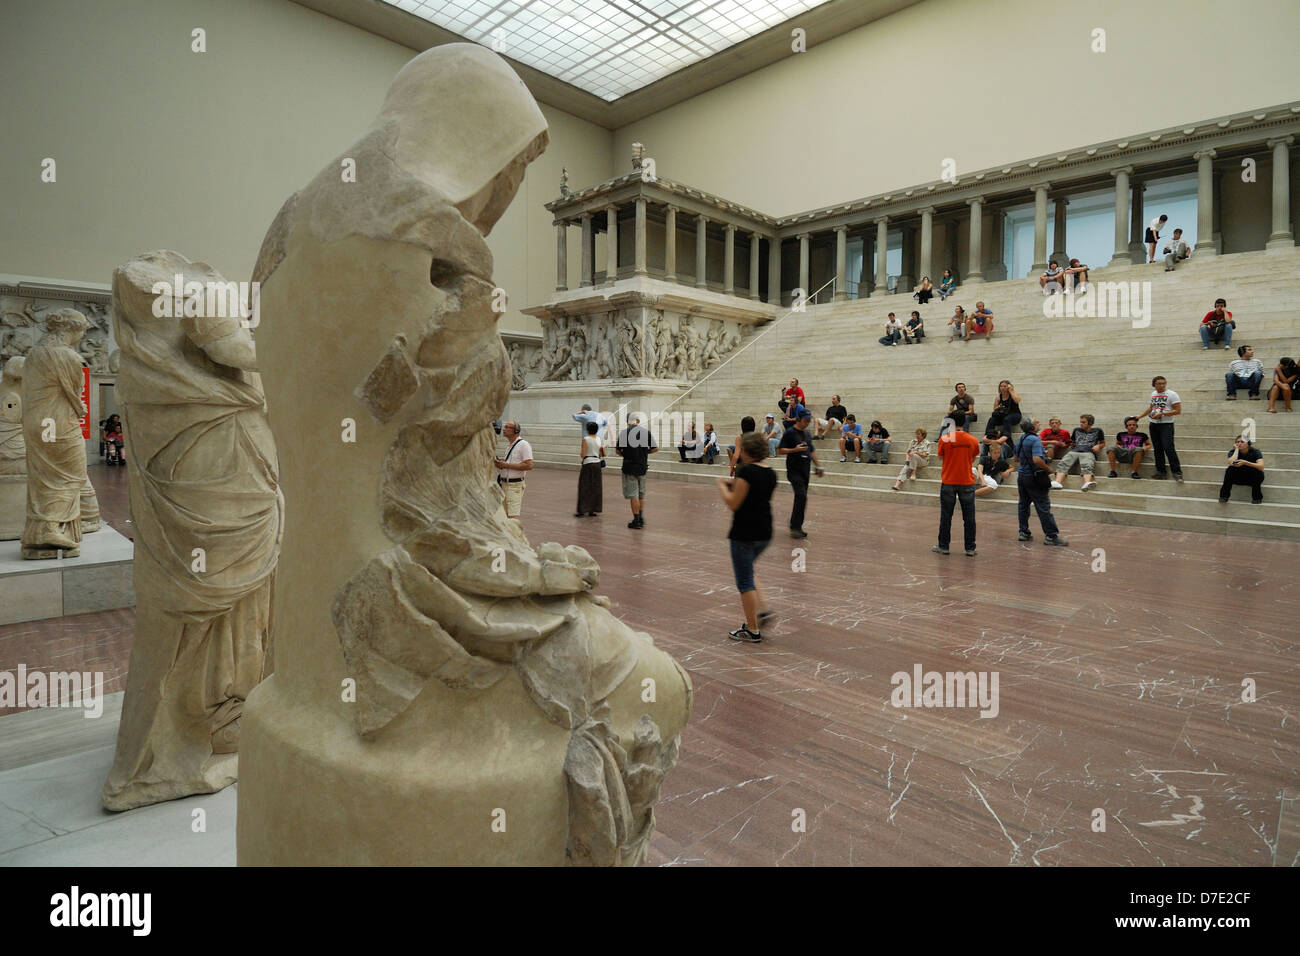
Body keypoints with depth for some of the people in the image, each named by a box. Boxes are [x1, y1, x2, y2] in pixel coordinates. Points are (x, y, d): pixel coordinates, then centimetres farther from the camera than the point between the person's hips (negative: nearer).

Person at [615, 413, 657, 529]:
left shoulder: (623, 432, -6)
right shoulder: (647, 432, 0)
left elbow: (617, 451, -3)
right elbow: (655, 448, 3)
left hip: (629, 467, -3)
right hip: (642, 467, 3)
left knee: (633, 494, 1)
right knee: (641, 494, 18)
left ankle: (636, 521, 2)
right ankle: (641, 518, 23)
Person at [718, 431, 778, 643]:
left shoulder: (746, 471, -17)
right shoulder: (771, 473, 7)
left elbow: (733, 503, -18)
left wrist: (722, 485, -1)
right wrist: (735, 485, 17)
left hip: (744, 534, -8)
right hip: (765, 533, 8)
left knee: (744, 580, 3)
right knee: (747, 572, 26)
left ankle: (752, 630, 9)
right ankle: (761, 611, 15)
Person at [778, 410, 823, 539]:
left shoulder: (807, 434, 16)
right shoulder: (790, 432, -5)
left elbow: (811, 452, 25)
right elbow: (780, 450, -8)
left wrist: (818, 466, 19)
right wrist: (795, 449, -20)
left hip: (805, 471, 7)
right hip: (794, 471, -7)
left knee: (802, 498, 7)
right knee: (801, 497, -17)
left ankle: (796, 527, 15)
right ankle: (795, 527, -13)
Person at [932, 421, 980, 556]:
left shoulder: (944, 439, -10)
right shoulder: (973, 440, -4)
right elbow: (972, 459, 8)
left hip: (948, 482, -1)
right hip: (967, 482, 1)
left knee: (946, 516, 9)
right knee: (969, 517, 7)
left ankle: (943, 546, 15)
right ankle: (970, 548, 12)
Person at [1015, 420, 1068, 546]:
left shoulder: (1021, 440, 9)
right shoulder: (1035, 440, -18)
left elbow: (1016, 459, 20)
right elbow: (1037, 459, -28)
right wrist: (1048, 468, -14)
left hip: (1021, 475, 9)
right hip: (1034, 477, -8)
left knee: (1023, 505, 13)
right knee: (1043, 507, -4)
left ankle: (1024, 532, 18)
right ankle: (1051, 536, -2)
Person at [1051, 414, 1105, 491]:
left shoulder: (1097, 431, 25)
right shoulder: (1076, 430, 33)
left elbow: (1103, 443, 30)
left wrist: (1098, 446, 8)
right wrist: (1072, 444, 17)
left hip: (1088, 452, -2)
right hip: (1074, 451, 2)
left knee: (1086, 466, -38)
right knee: (1063, 464, -32)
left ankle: (1087, 484, -66)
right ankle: (1057, 482, -56)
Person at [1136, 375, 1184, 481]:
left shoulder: (1172, 394, -9)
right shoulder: (1153, 394, 12)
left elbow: (1178, 411, -13)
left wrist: (1162, 414, -19)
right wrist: (1140, 417, 27)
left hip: (1166, 425, -7)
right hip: (1154, 425, 7)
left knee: (1168, 448, -15)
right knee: (1158, 449, 9)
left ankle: (1177, 473, -11)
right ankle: (1161, 472, 15)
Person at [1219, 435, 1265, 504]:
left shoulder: (1255, 452, -14)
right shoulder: (1233, 452, -10)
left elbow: (1261, 466, -31)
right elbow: (1231, 463, -33)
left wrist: (1245, 463, -44)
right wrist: (1236, 449, -22)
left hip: (1253, 478, -1)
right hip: (1238, 478, 1)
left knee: (1256, 471, -33)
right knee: (1230, 469, -29)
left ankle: (1256, 497, -18)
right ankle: (1224, 496, -23)